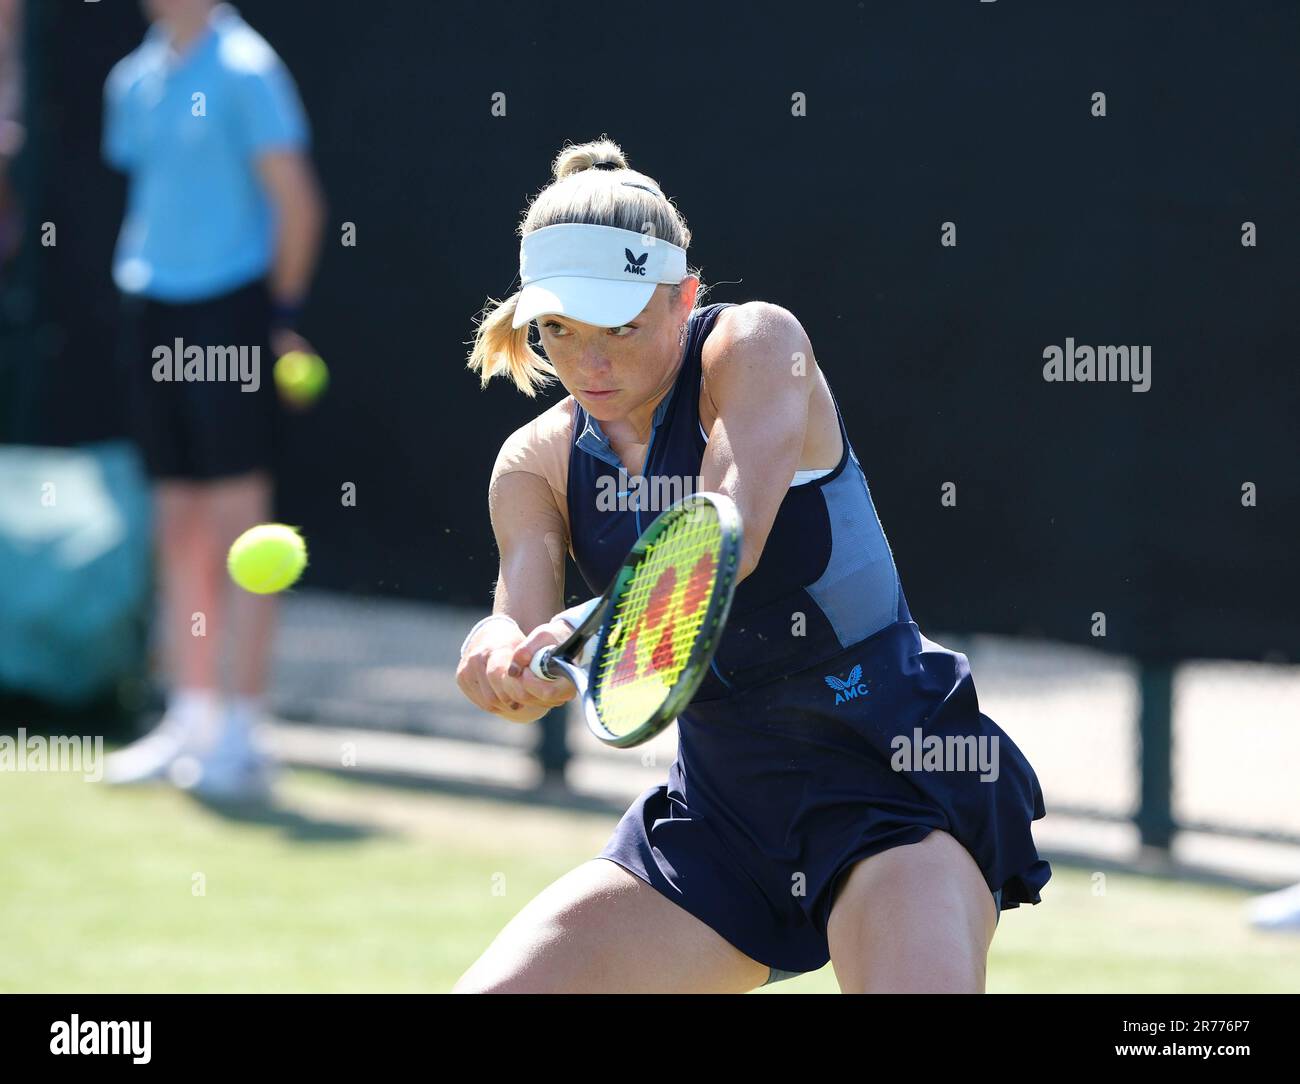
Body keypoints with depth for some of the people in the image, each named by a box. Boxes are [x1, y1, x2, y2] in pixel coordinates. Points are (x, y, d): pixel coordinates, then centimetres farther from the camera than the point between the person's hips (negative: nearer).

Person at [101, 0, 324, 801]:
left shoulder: (244, 70, -10)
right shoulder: (134, 81, 11)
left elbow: (297, 201, -11)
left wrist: (283, 314, -9)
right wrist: (141, 271, 13)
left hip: (230, 313, -7)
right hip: (156, 315, 7)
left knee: (236, 519, -6)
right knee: (179, 525, 9)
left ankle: (244, 735, -3)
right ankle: (191, 721, 15)